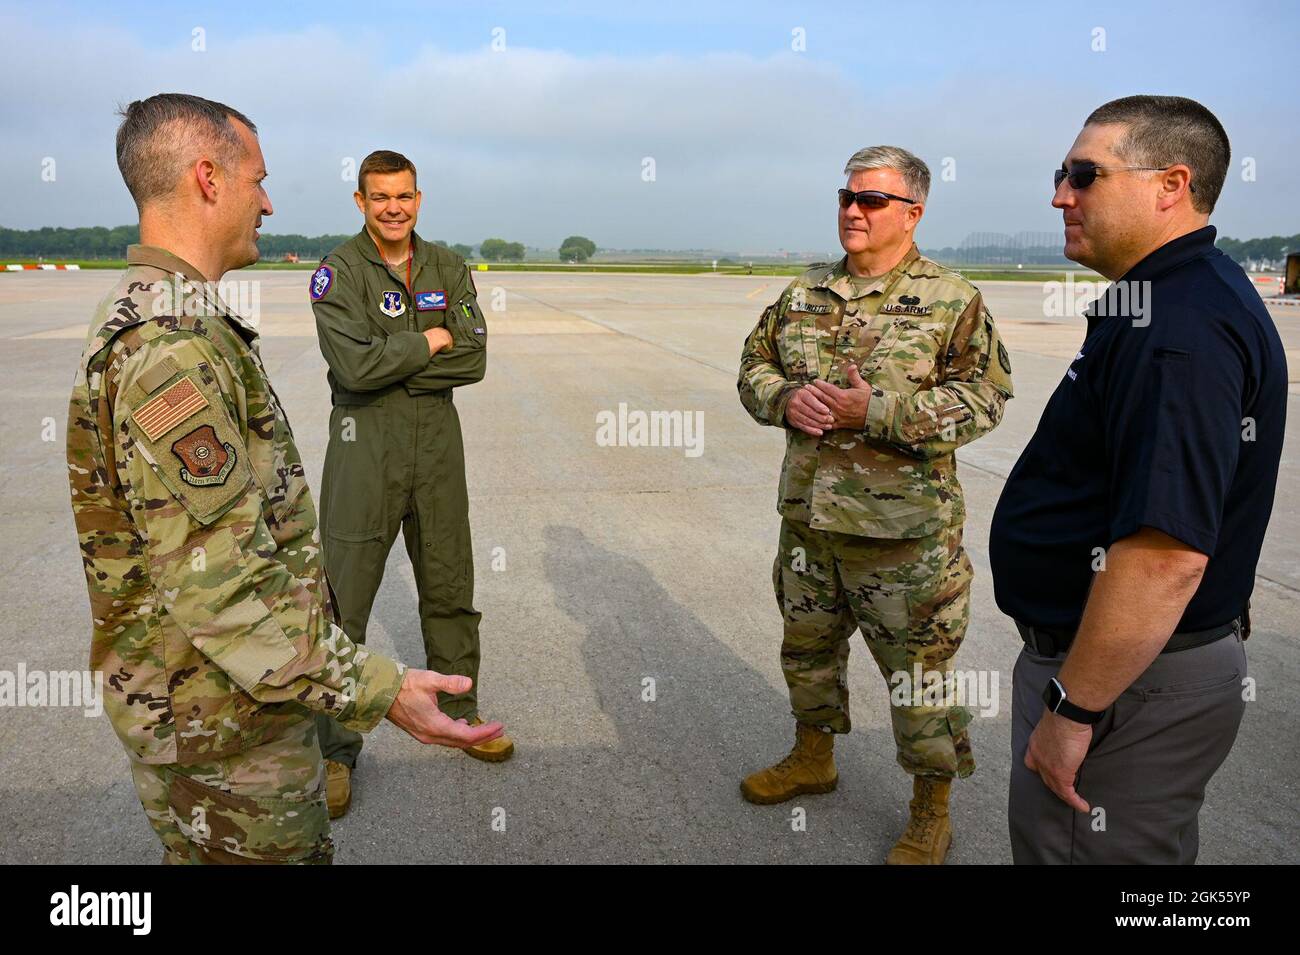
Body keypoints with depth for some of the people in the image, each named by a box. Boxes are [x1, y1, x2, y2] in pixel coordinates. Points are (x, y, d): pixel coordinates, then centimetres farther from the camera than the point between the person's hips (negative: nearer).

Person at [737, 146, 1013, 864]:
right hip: (808, 514, 6)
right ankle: (812, 759, 45)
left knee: (919, 671, 6)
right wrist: (785, 399, -9)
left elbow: (984, 397, -12)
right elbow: (754, 366, 14)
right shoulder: (803, 295, 9)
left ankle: (931, 814, 26)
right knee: (807, 647, 21)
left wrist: (879, 412, -22)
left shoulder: (952, 301, -6)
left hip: (903, 532, -5)